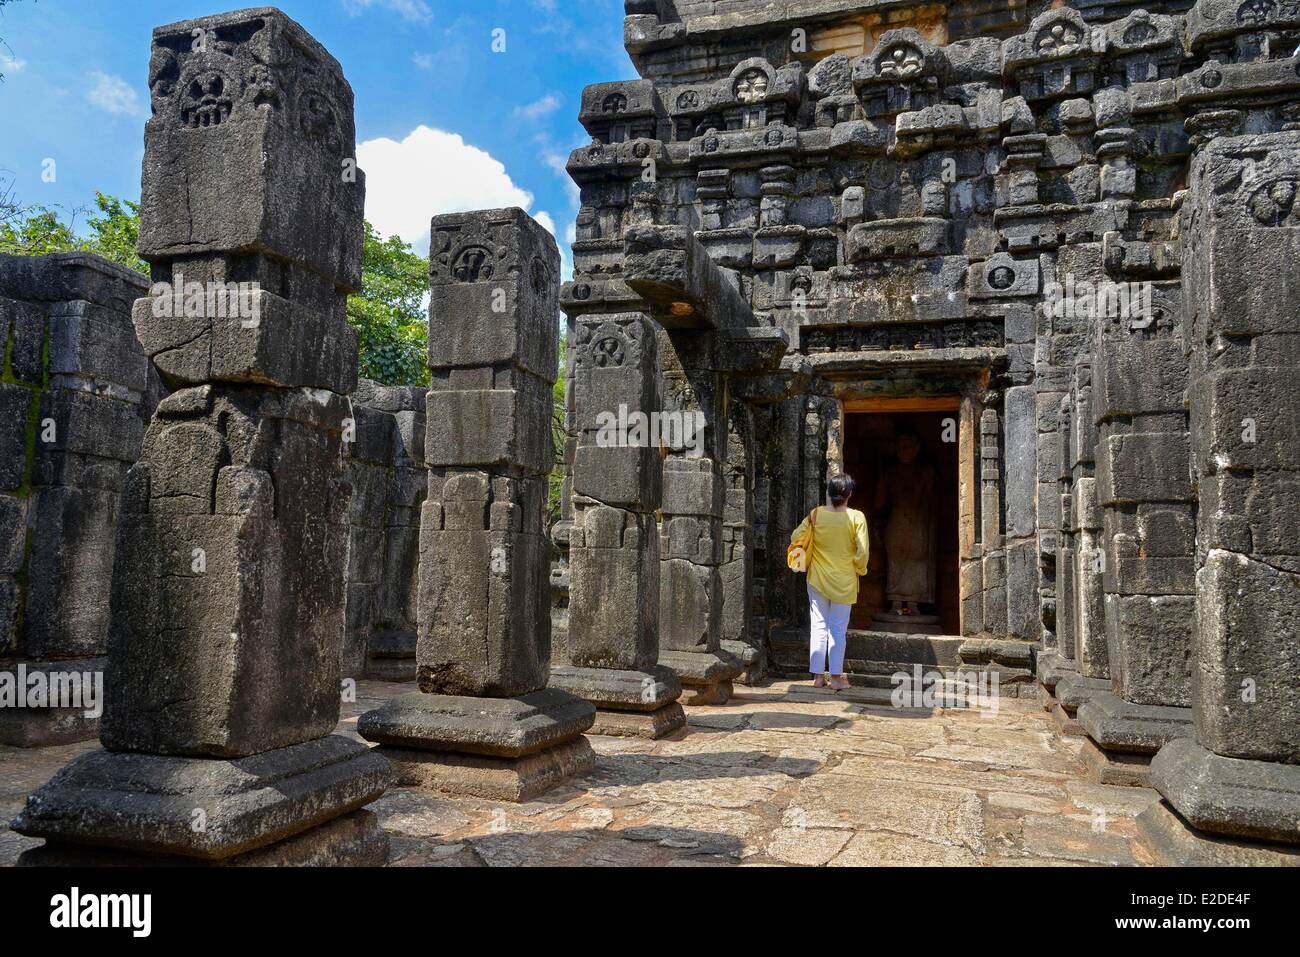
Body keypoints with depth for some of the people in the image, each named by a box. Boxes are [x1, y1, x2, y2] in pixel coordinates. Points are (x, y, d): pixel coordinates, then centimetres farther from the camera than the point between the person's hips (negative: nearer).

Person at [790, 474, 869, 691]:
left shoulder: (816, 515, -5)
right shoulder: (856, 517, -11)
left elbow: (796, 538, -3)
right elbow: (863, 551, -13)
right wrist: (859, 569, 5)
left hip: (818, 580, 2)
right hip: (844, 583, -1)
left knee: (819, 627, 9)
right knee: (838, 629, 7)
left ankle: (818, 676, 12)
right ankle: (836, 677, 9)